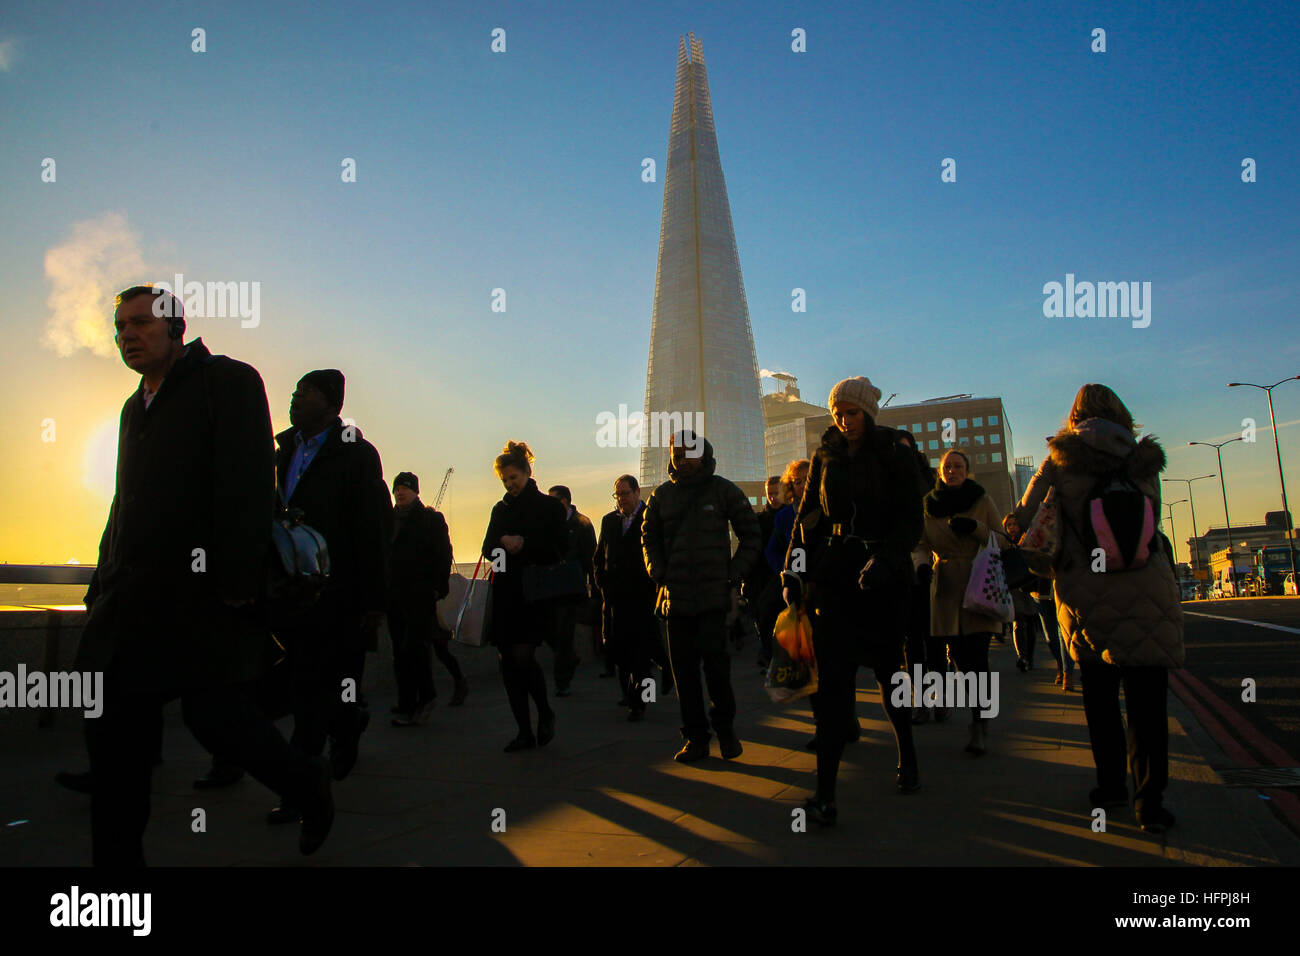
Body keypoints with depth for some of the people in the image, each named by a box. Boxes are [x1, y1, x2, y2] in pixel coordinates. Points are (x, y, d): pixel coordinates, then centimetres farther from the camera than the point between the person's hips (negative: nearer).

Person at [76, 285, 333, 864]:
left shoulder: (228, 381, -3)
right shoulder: (135, 408, 21)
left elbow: (248, 488, -13)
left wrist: (235, 583, -19)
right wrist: (104, 589, 17)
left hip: (208, 594, -7)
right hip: (134, 599, 8)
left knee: (213, 712, -9)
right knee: (112, 729, 4)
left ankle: (308, 785, 17)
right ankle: (119, 857, 16)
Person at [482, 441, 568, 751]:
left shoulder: (550, 505, 3)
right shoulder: (500, 509, 17)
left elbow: (560, 547, -3)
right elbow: (487, 548, 14)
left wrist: (524, 545, -14)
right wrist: (503, 543, -8)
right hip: (506, 594, 5)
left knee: (523, 656, -16)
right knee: (509, 662, 2)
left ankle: (545, 713, 11)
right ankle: (525, 732, 12)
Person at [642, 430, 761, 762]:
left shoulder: (723, 490, 3)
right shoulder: (662, 495, 10)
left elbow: (751, 535, 7)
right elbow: (649, 538, 20)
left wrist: (734, 574, -1)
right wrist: (659, 574, 7)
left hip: (714, 594, -3)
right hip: (676, 596, 3)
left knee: (714, 658, -10)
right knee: (683, 667, 4)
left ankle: (725, 726, 13)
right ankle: (695, 737, 14)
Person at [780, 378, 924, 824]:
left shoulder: (895, 455, 1)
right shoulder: (825, 457, 9)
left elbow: (911, 519, -5)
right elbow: (807, 516, 10)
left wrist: (884, 559, -22)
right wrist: (793, 571, -1)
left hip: (883, 576, -1)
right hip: (831, 574, 2)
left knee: (888, 668, 9)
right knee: (832, 676, -8)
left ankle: (907, 756, 37)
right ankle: (825, 792, -9)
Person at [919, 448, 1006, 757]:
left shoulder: (982, 501, 4)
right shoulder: (929, 505, 9)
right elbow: (923, 544, 12)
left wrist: (975, 528, -14)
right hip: (946, 588, 2)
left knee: (977, 655, -10)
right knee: (959, 653, 3)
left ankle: (979, 727, -5)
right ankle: (981, 716, 24)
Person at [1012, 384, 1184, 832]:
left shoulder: (1058, 464, 2)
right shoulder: (1144, 459, 7)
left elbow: (1023, 519, 0)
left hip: (1086, 591, 0)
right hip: (1147, 588, 0)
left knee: (1099, 694, 13)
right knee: (1146, 696, 3)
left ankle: (1111, 785, 20)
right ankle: (1149, 798, 0)